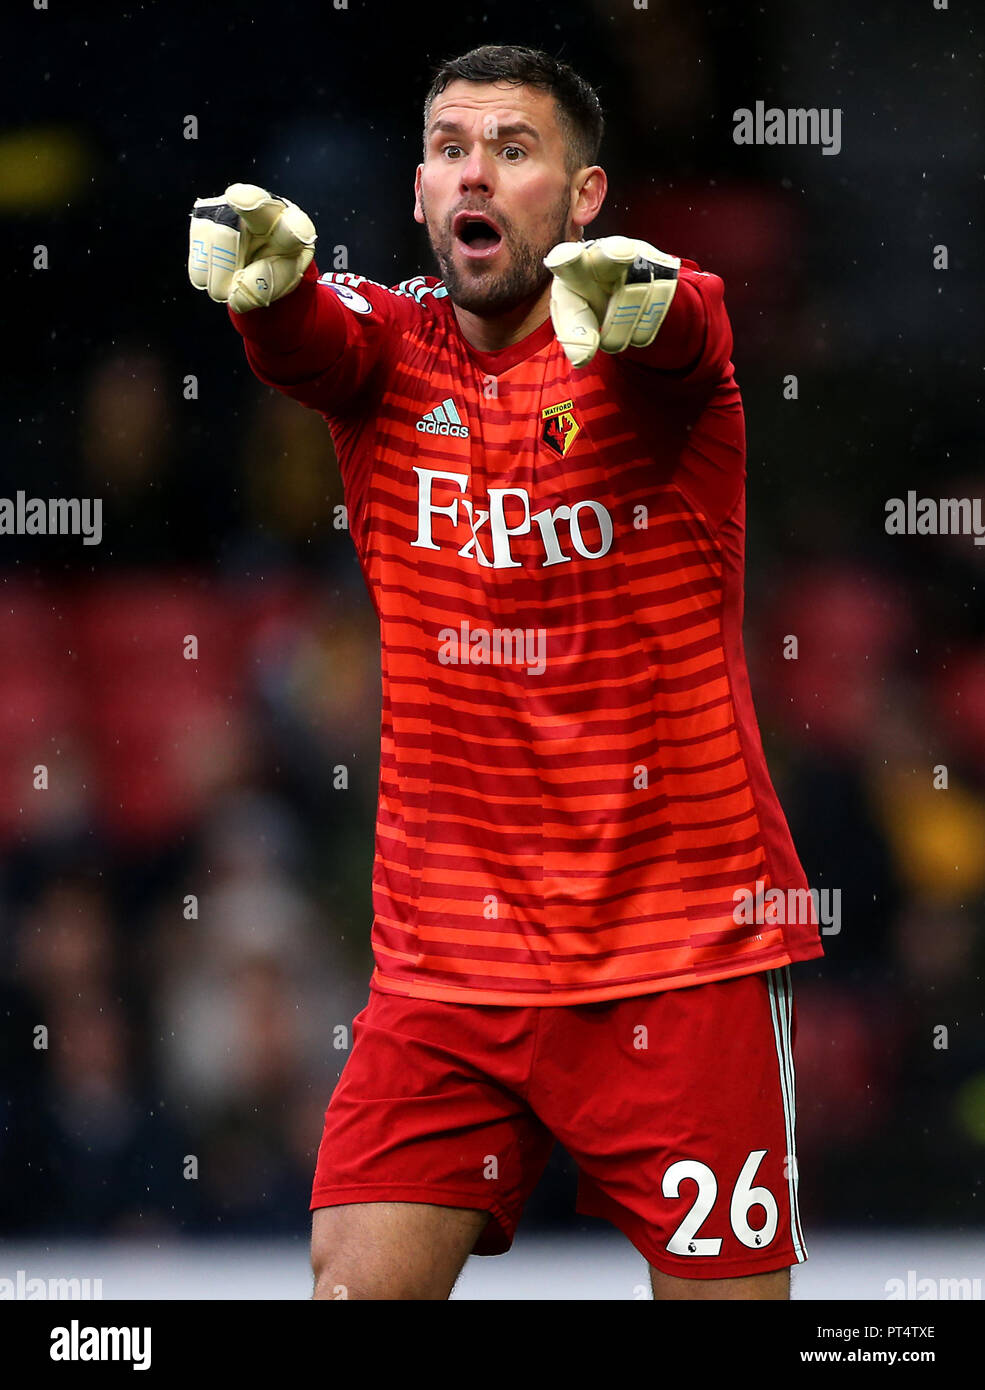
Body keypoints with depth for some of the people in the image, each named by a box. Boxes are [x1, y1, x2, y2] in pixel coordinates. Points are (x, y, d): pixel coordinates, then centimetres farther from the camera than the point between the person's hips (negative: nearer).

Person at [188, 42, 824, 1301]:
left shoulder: (666, 324, -5)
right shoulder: (389, 348, 4)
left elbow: (676, 337, -29)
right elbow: (309, 340, -19)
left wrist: (631, 297, -55)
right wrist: (263, 273, -44)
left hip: (682, 952, -3)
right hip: (442, 956, 3)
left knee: (724, 1287, -3)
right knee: (355, 1284, -7)